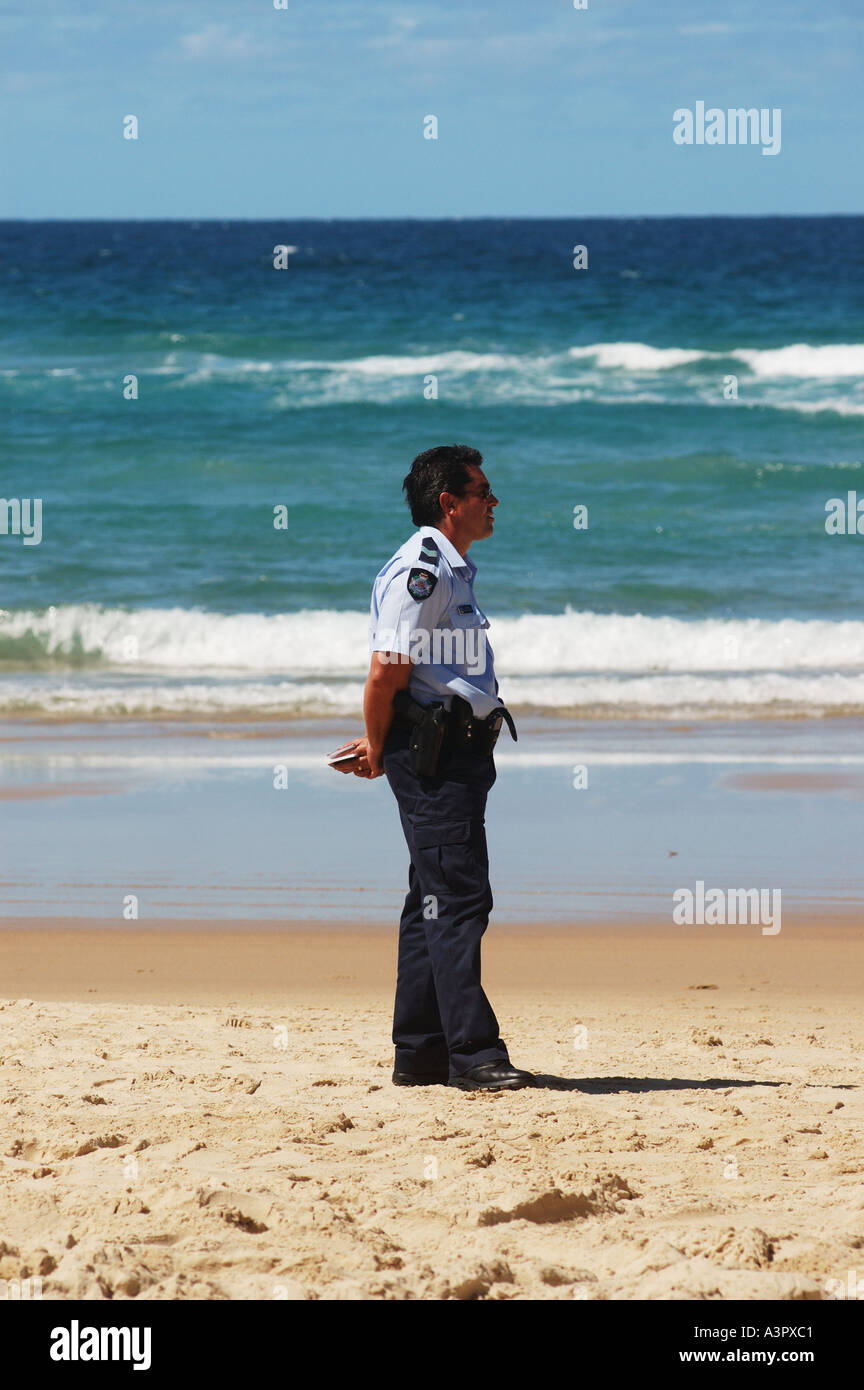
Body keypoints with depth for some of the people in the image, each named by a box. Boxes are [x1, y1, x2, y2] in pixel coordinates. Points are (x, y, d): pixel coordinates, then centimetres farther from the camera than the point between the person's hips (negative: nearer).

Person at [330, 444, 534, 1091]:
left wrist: (379, 745, 16)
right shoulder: (419, 572, -14)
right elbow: (386, 673, -18)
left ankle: (419, 1055, 17)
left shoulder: (453, 572, 20)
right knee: (458, 898, -13)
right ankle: (472, 1054, -16)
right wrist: (380, 746, -6)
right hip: (433, 752, -10)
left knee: (436, 902, 12)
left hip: (458, 750, 10)